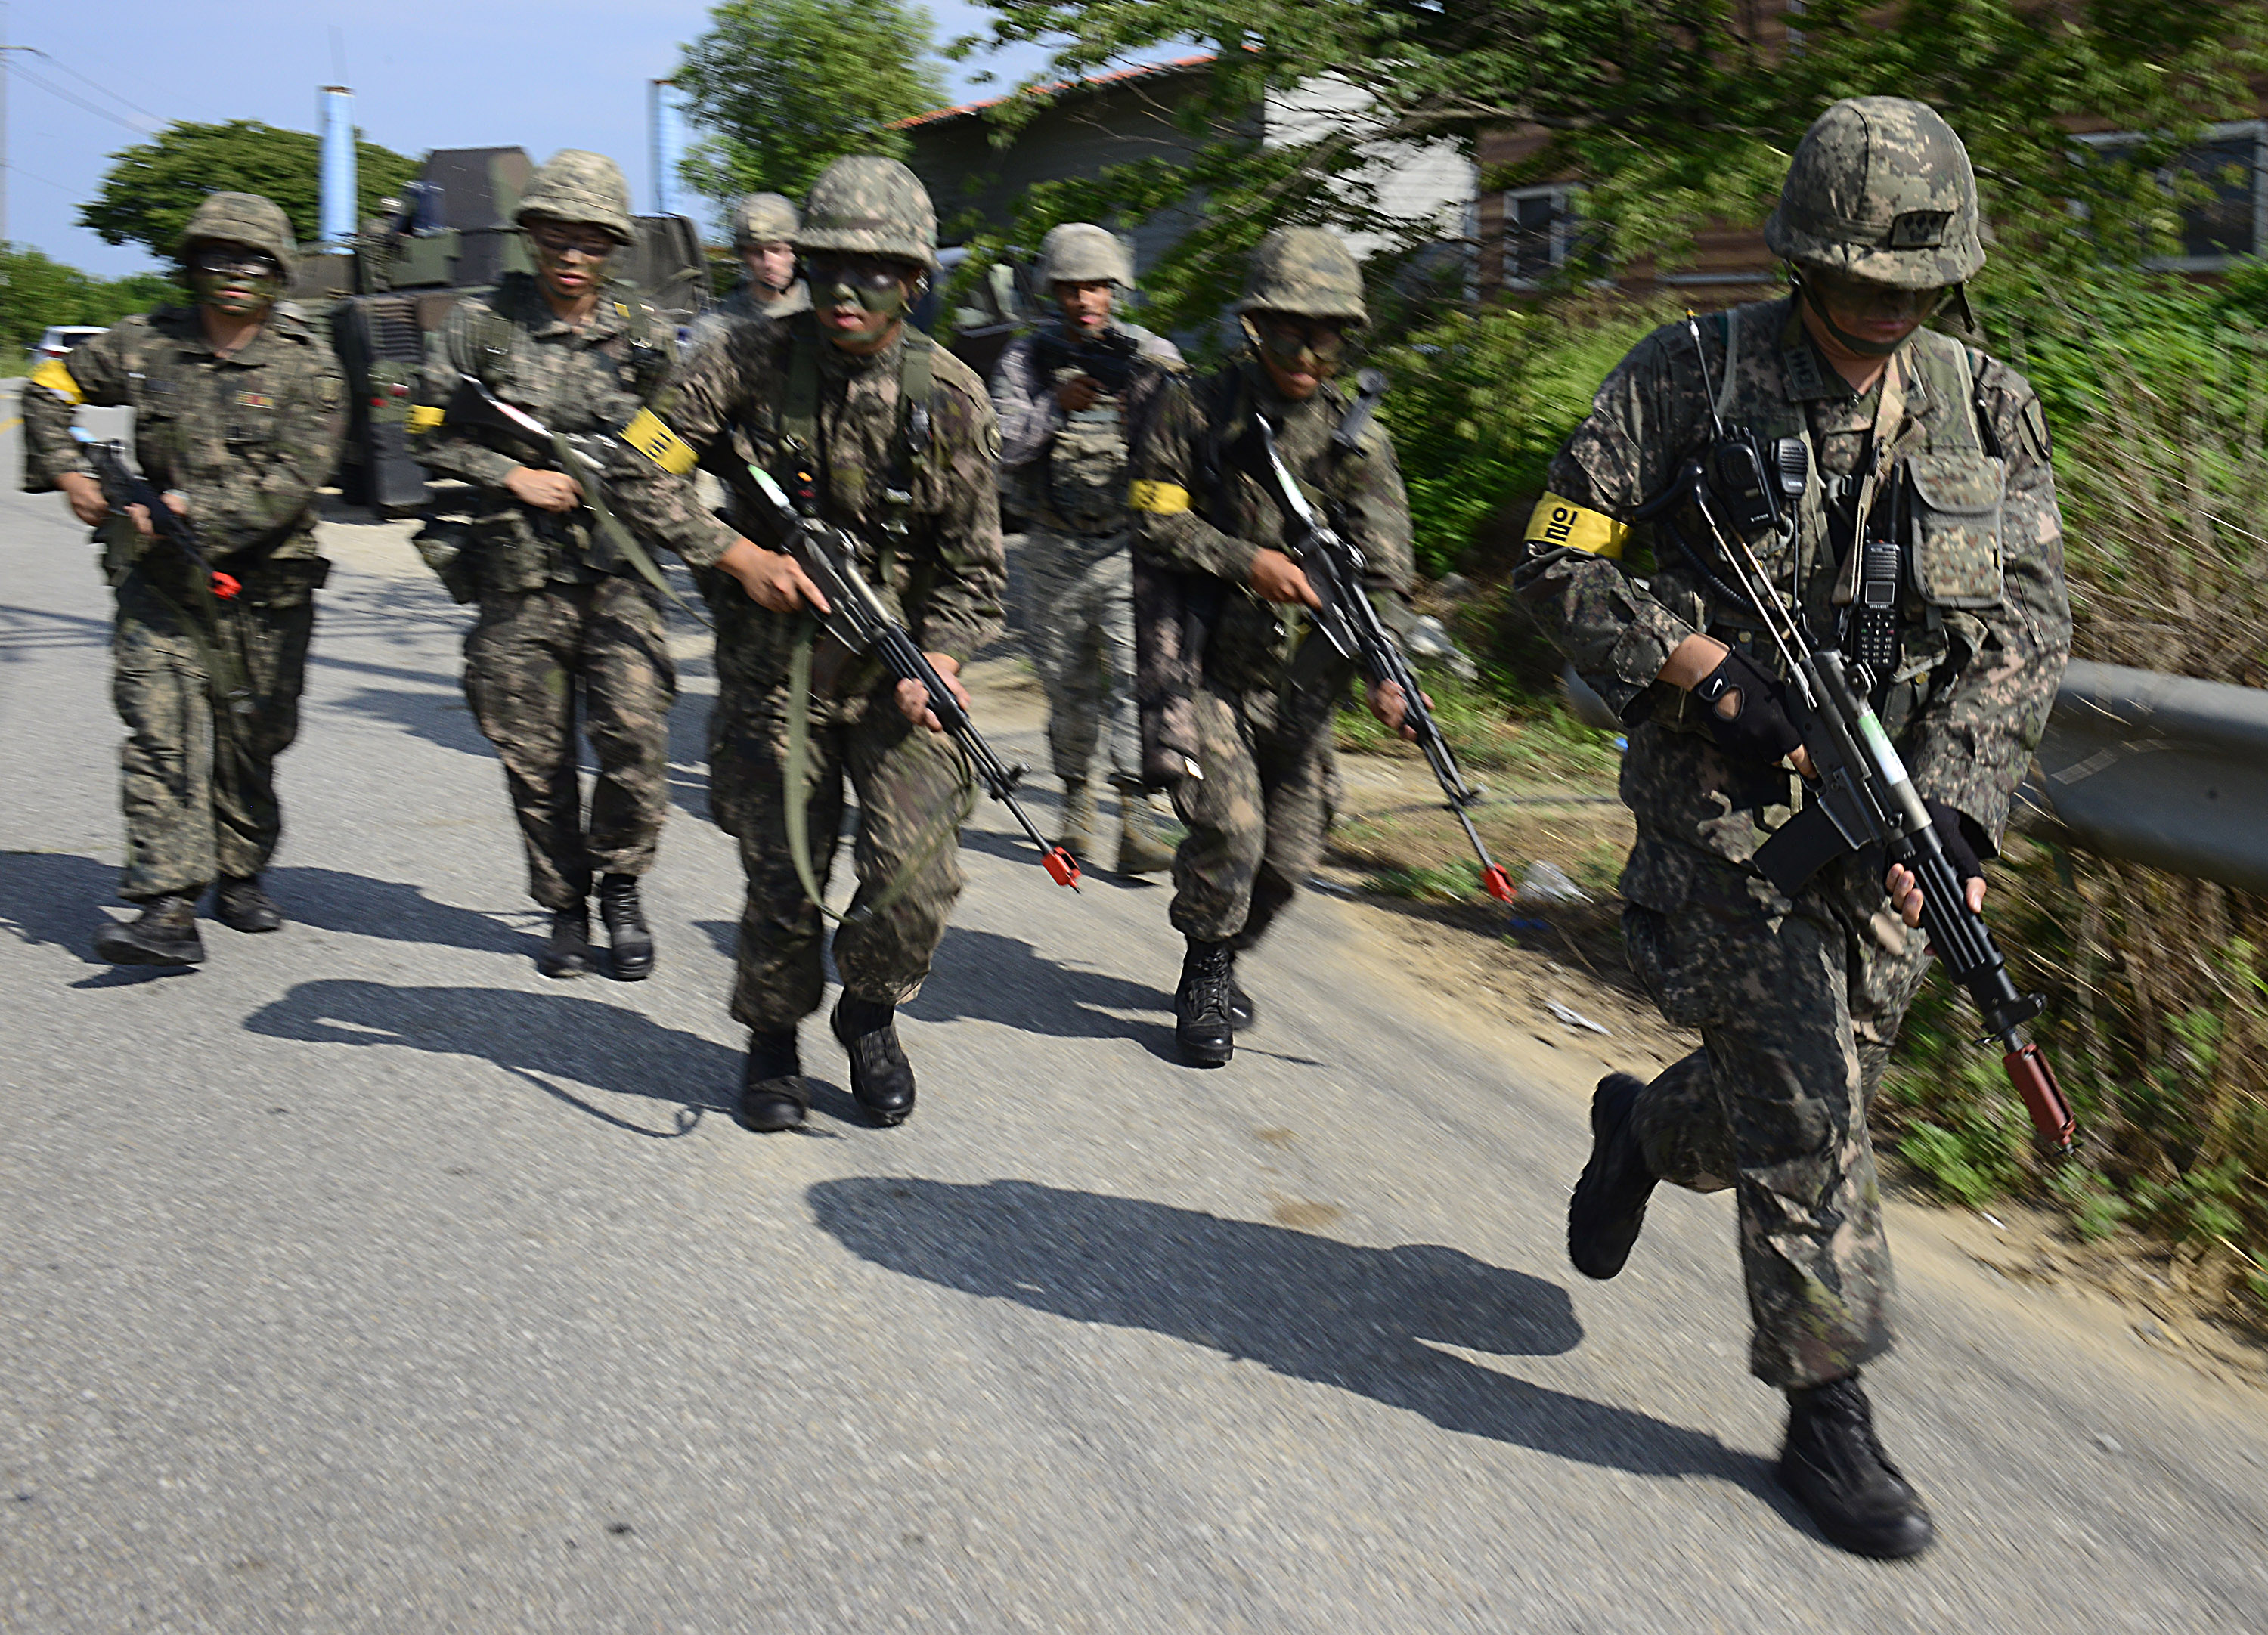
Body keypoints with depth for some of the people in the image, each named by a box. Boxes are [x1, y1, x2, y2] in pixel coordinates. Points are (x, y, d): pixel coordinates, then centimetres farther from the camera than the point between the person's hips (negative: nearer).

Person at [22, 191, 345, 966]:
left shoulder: (308, 365, -3)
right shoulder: (145, 344, 4)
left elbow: (291, 480, -14)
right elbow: (48, 390, 19)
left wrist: (193, 510, -20)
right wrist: (67, 471, 5)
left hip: (265, 586, 0)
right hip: (160, 578, 0)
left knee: (252, 736, 10)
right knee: (163, 731, -12)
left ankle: (239, 875, 31)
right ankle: (168, 910, -18)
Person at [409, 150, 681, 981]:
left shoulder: (643, 331, 7)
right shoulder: (480, 321, 3)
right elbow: (431, 435, 5)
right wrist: (514, 477, -8)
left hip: (617, 569, 0)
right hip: (517, 576, 0)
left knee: (635, 736, -14)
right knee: (535, 759, 6)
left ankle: (622, 886, 10)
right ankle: (565, 908, 24)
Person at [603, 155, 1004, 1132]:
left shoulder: (951, 397, -3)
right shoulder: (748, 362, -6)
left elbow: (973, 559, 1)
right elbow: (643, 470, -1)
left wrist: (940, 657, -15)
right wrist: (737, 555, -11)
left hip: (897, 669, 1)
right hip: (773, 668, 0)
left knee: (915, 878, -9)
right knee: (782, 882, 5)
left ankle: (870, 1014, 22)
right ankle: (773, 1042, 32)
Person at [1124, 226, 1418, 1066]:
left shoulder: (1358, 437, 3)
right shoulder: (1192, 411, -4)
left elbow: (1383, 565, -2)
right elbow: (1152, 524, -8)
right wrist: (1246, 562, -21)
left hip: (1301, 679, 4)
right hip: (1205, 667, -4)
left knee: (1287, 853, 7)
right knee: (1228, 827, -18)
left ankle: (1222, 958, 35)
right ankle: (1205, 981, 6)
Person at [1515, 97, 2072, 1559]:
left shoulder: (1988, 410, 4)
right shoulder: (1688, 382, -7)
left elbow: (2022, 628, 0)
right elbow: (1561, 563, -4)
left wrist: (1948, 813, -12)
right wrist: (1704, 669, -17)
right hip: (1727, 798, -4)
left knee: (1821, 1088, 13)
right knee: (1805, 1101, -7)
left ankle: (1646, 1127, 46)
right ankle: (1828, 1409, 8)